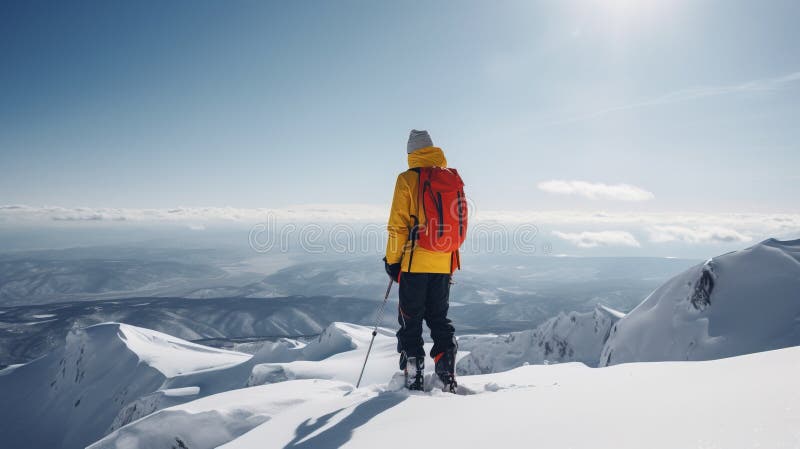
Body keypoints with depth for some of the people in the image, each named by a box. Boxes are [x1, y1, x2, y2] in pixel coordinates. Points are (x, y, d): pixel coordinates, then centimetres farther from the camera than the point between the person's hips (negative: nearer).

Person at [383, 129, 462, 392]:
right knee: (439, 318, 16)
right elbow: (459, 223, 14)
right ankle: (448, 375, 11)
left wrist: (392, 259, -1)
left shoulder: (408, 179, -6)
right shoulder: (452, 178, 9)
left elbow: (398, 225, -9)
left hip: (415, 261, -4)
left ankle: (414, 378, 8)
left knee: (411, 320, 6)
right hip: (444, 262, 5)